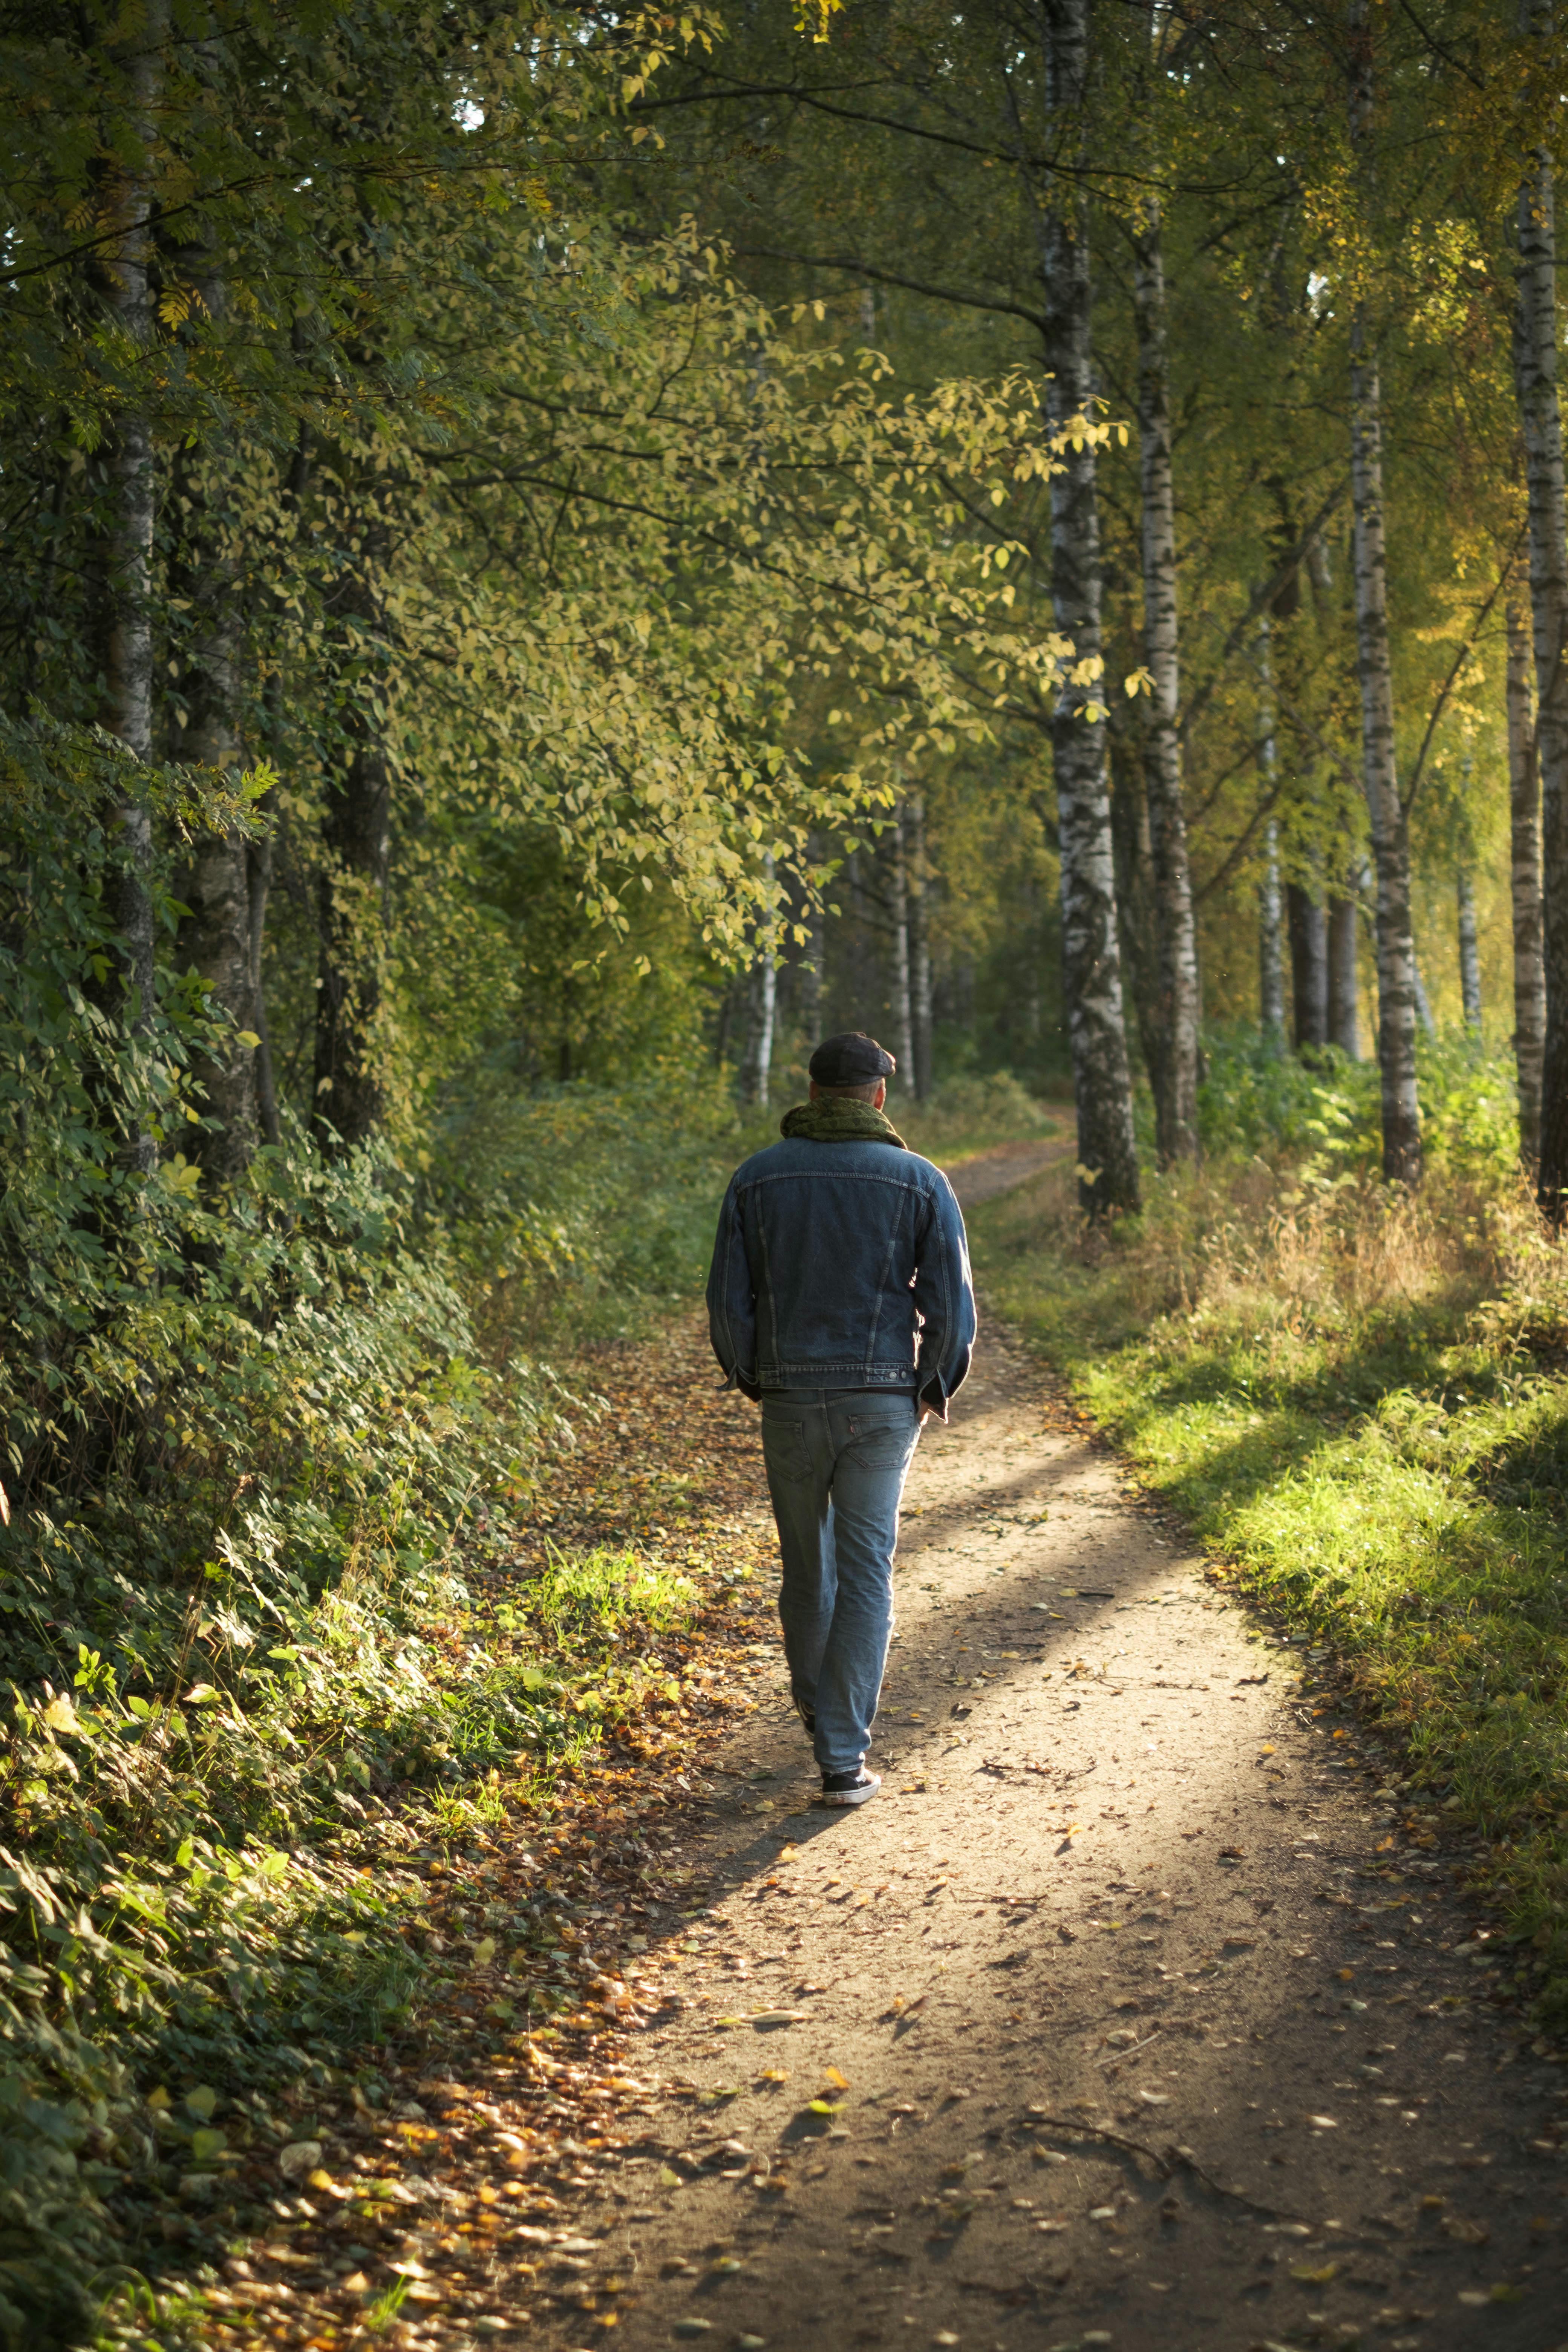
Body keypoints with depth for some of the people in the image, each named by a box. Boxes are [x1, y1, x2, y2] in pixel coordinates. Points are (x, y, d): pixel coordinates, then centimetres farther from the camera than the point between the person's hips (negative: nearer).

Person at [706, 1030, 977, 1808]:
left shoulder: (757, 1177, 0)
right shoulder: (919, 1182, -3)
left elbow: (728, 1300, -1)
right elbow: (950, 1307, -6)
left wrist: (749, 1380, 15)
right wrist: (934, 1389, 9)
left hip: (790, 1401, 2)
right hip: (883, 1405, -2)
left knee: (806, 1565, 19)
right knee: (866, 1576, 2)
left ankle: (816, 1708, 40)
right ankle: (843, 1758, -1)